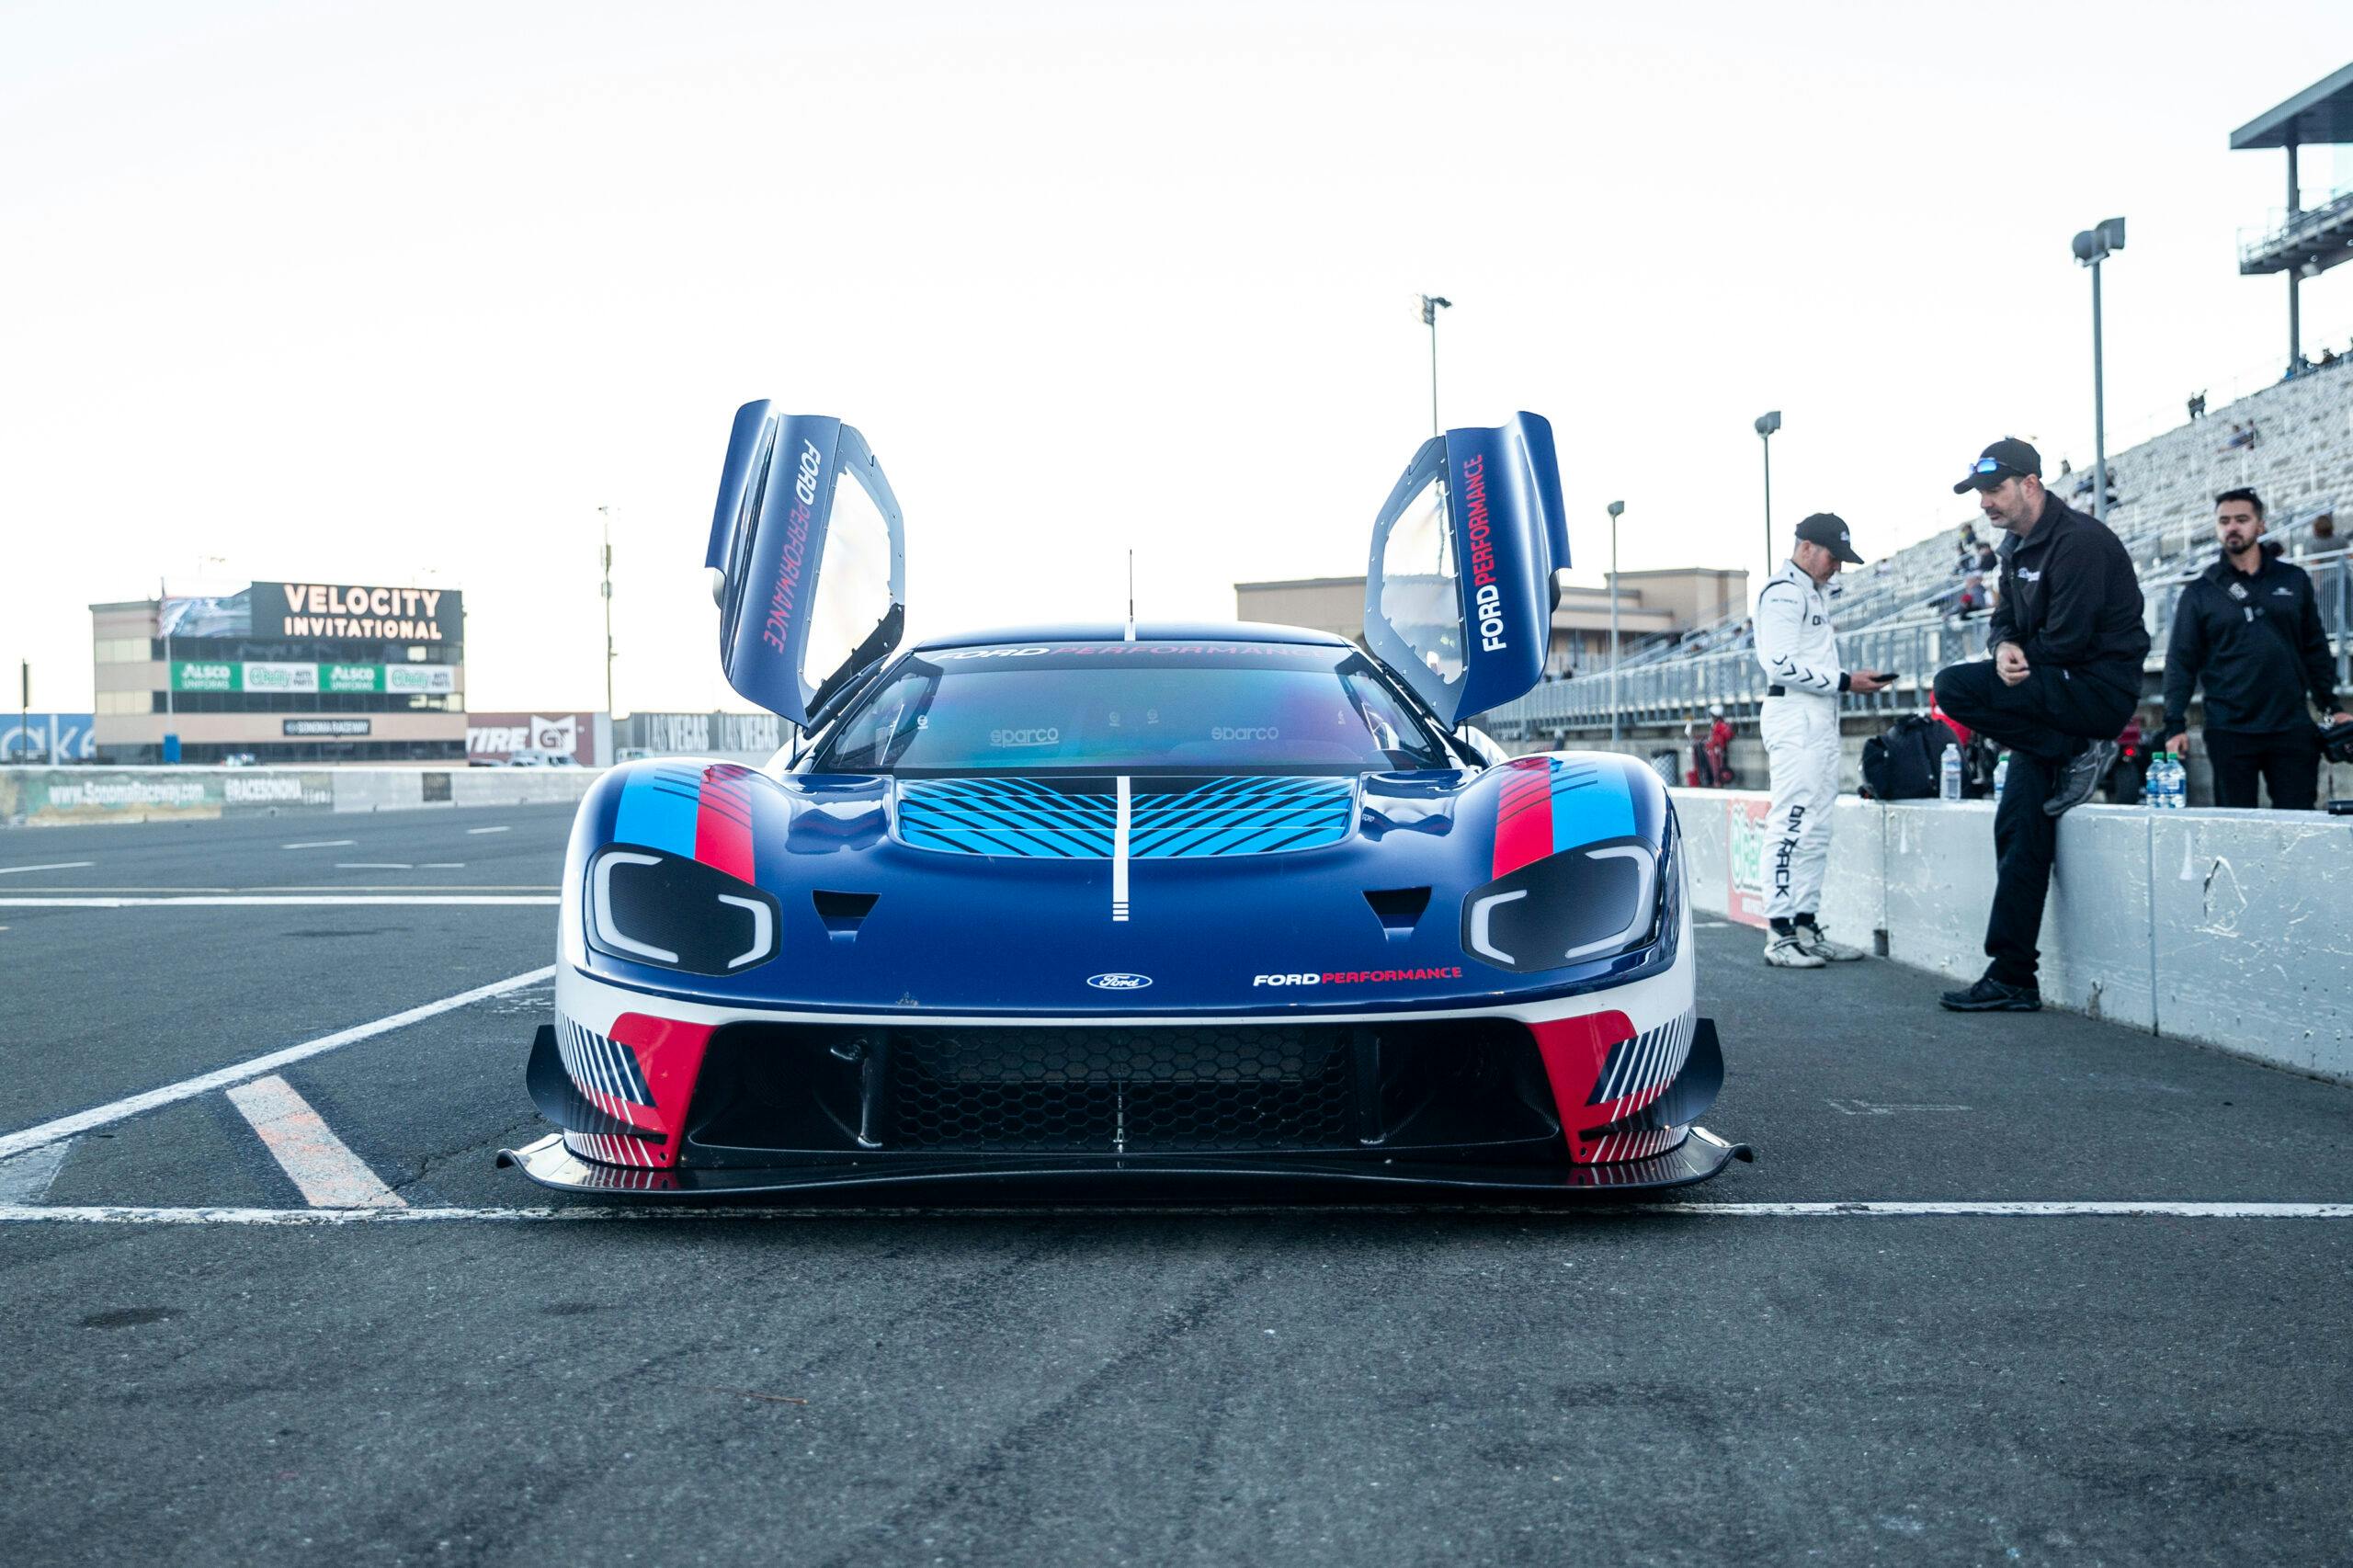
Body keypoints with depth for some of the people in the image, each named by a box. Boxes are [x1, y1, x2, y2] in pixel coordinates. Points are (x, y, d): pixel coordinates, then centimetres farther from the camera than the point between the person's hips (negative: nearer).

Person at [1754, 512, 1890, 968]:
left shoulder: (1815, 593, 22)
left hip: (1822, 721, 11)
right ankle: (1780, 934, -12)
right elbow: (1782, 663, -18)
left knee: (1815, 829, 10)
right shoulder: (1783, 591, -9)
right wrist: (1844, 681, -16)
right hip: (1794, 716, -11)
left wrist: (1853, 680, 10)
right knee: (1792, 823, -12)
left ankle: (1805, 926, 14)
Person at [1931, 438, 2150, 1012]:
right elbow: (2005, 618, 16)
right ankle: (2012, 979, 2)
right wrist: (2006, 647, -8)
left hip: (2099, 689, -9)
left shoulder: (2079, 541, -15)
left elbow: (2067, 639, -20)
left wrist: (2022, 665, -5)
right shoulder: (2016, 546, 14)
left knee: (1953, 687, -24)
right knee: (2019, 825, 0)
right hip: (2053, 696, 9)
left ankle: (2078, 753, -12)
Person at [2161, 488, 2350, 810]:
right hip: (2229, 732, -1)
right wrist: (2175, 724, -6)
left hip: (2292, 728, 1)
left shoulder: (2294, 581, 11)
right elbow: (2181, 661, 2)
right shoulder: (2199, 592, 6)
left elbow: (2316, 650, 15)